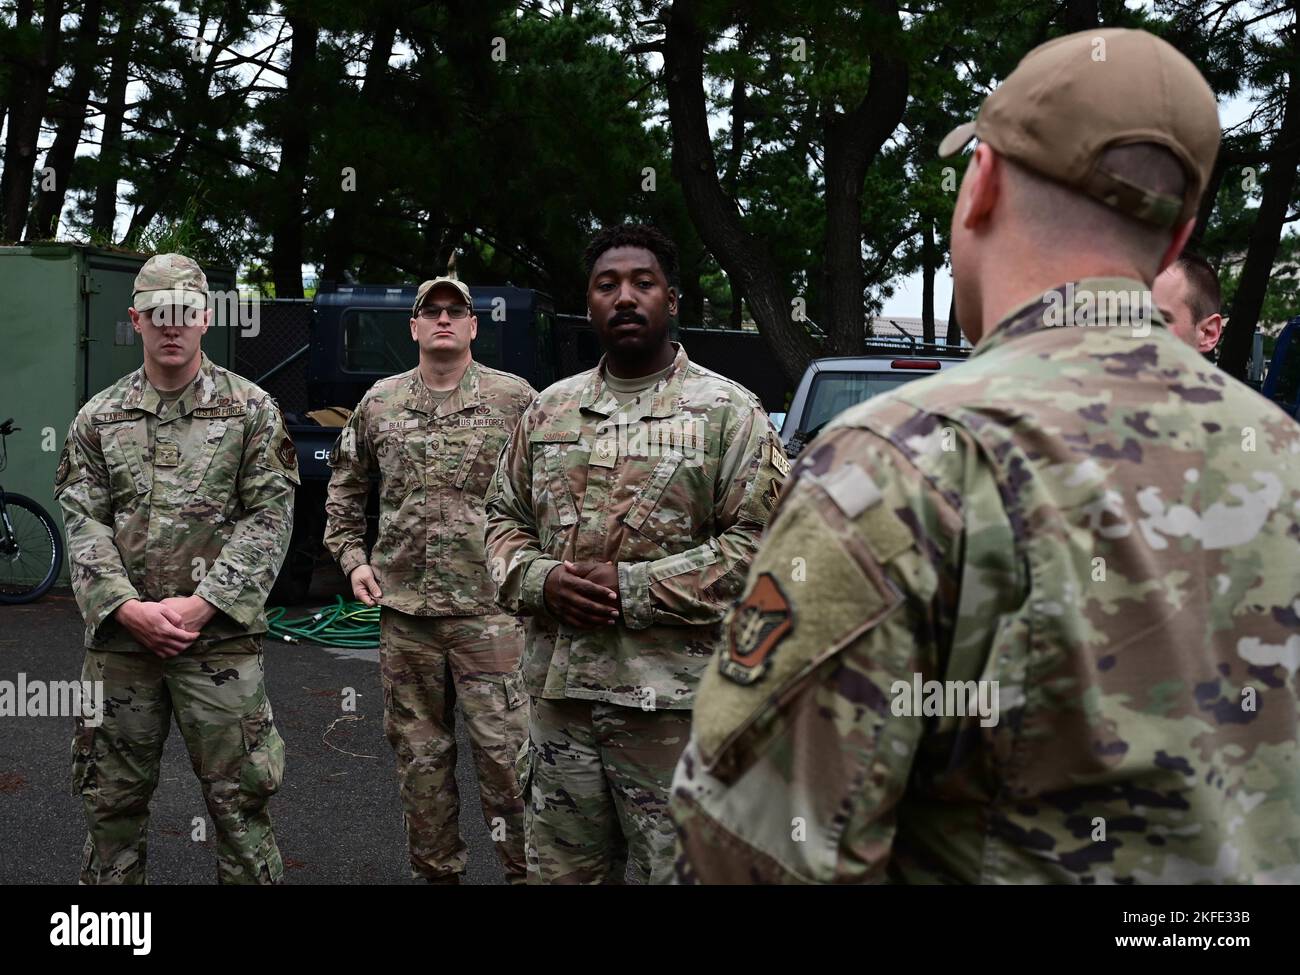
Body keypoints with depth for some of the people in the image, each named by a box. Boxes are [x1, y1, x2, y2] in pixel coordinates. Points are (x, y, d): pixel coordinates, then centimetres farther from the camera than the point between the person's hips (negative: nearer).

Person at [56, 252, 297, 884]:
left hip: (220, 636, -2)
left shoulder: (251, 409, 2)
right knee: (112, 798, 12)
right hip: (120, 636, 3)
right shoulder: (98, 418, 9)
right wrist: (127, 607, -12)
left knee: (238, 797, 2)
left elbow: (269, 516, -4)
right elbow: (83, 523, 3)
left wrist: (203, 602, -13)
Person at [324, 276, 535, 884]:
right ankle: (436, 871, 25)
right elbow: (343, 488, 20)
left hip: (490, 606, -3)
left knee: (503, 746, -4)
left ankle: (524, 868, 9)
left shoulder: (515, 399, -1)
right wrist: (352, 556, 10)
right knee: (419, 750, 12)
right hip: (403, 607, 3)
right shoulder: (380, 403, 9)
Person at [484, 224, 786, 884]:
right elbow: (504, 519, 17)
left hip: (675, 702, -4)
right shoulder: (549, 410, 13)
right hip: (559, 694, 5)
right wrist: (539, 580, -5)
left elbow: (757, 541, -9)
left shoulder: (729, 411, -2)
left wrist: (636, 588, -15)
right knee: (559, 871, 14)